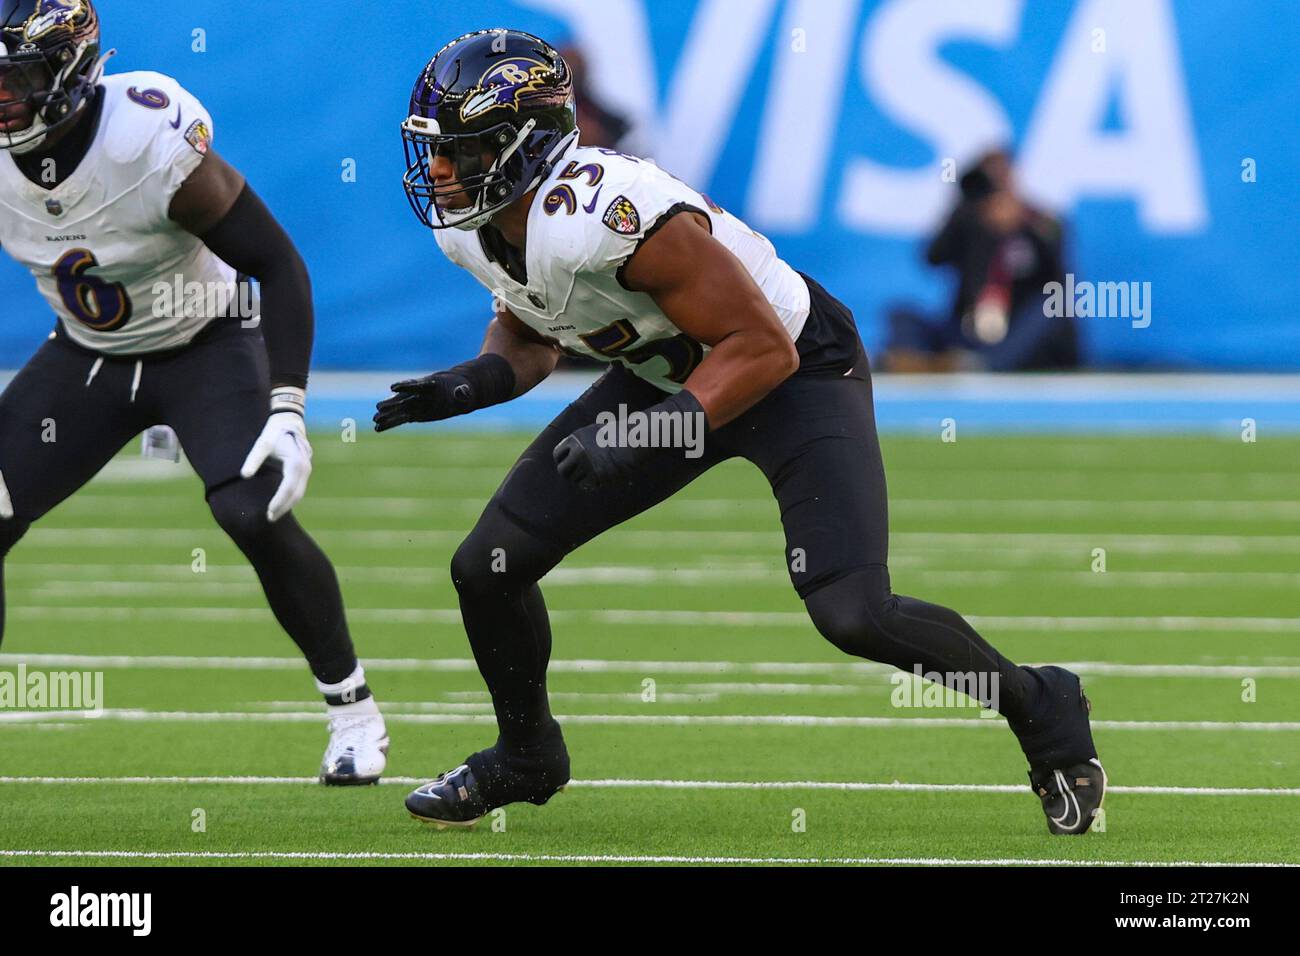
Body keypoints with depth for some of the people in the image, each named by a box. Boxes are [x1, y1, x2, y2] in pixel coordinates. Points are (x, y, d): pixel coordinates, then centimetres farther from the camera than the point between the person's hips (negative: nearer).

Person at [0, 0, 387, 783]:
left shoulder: (153, 146, -32)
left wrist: (288, 414, -30)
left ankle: (352, 709, -6)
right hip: (87, 358, 5)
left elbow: (277, 263, -24)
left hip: (205, 346, -5)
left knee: (254, 513, -25)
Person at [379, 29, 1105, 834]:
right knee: (489, 567, 1)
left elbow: (762, 347, -31)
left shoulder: (609, 217, -37)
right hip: (666, 374, 8)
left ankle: (1039, 708, 4)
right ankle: (526, 757, 27)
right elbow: (528, 332, 10)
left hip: (797, 373, -8)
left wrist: (644, 436, -38)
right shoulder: (473, 228, -11)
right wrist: (482, 379, -12)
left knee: (851, 612, -22)